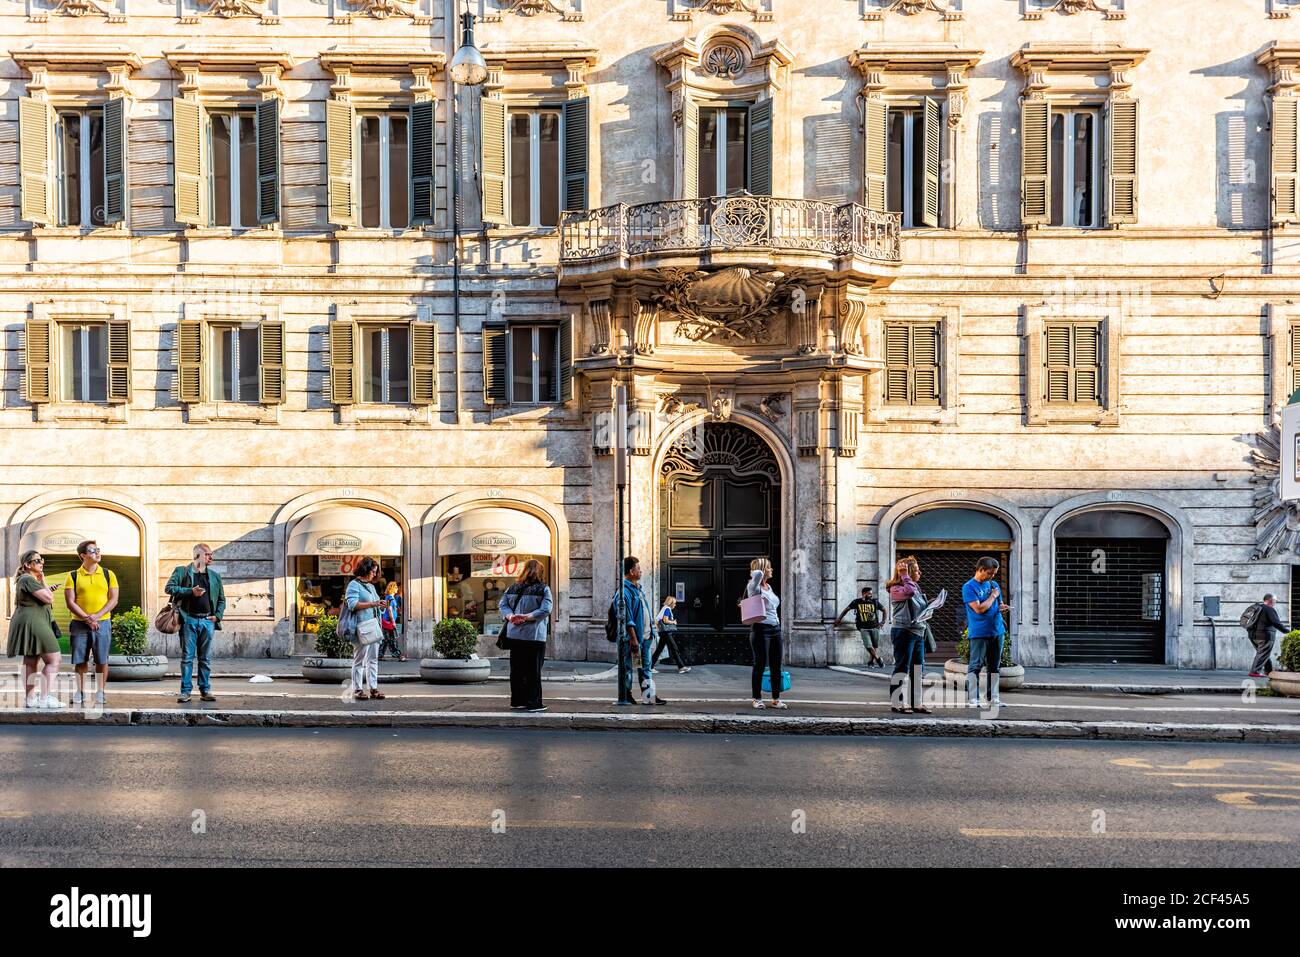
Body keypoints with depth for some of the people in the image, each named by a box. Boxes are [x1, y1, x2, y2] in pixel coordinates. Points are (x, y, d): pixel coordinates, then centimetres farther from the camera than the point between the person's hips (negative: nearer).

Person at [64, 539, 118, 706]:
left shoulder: (108, 574, 6)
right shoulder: (73, 576, 2)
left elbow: (113, 599, 2)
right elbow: (70, 602, -3)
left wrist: (97, 616, -11)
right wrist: (87, 618, -12)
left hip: (102, 623, 0)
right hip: (79, 623, 0)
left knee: (101, 660, 1)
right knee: (80, 660, 3)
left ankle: (100, 692, 9)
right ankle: (80, 692, 14)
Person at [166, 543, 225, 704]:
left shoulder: (214, 576, 14)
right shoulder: (181, 571, 4)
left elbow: (221, 599, 18)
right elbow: (169, 587, -7)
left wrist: (218, 615, 3)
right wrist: (190, 591, -14)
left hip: (207, 621, 3)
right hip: (189, 620, -3)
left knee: (206, 658, 6)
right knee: (187, 657, 0)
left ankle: (205, 690, 12)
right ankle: (185, 691, 4)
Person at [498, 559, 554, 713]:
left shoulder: (512, 588, 8)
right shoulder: (543, 589, -6)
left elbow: (502, 605, 5)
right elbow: (545, 609, -16)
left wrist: (510, 616, -8)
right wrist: (527, 617, -15)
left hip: (514, 635, 5)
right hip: (534, 635, -5)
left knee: (516, 669, 12)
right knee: (533, 670, 1)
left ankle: (517, 701, 18)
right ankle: (533, 703, 2)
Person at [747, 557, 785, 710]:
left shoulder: (769, 587, 15)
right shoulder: (753, 587, -9)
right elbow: (758, 574, -30)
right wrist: (757, 574, -10)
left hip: (775, 628, 7)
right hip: (761, 629, -7)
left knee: (776, 666, 6)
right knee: (760, 664, -1)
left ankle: (776, 699, 12)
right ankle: (757, 699, 8)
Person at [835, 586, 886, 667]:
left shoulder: (875, 602, 4)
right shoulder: (857, 602, 1)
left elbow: (884, 610, 17)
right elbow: (847, 609, 13)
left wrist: (883, 621, 7)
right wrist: (839, 619, 14)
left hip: (875, 628, 2)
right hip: (864, 629, -2)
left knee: (875, 647, 2)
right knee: (869, 646, -14)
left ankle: (870, 661, 18)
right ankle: (879, 659, 2)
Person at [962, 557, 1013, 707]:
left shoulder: (994, 585, 12)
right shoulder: (969, 587, -8)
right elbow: (979, 609, -17)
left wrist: (1003, 607, -1)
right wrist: (993, 596, -8)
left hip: (997, 631, 7)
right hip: (979, 633, -6)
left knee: (995, 666, 11)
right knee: (975, 666, -5)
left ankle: (993, 698, 17)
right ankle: (973, 699, -3)